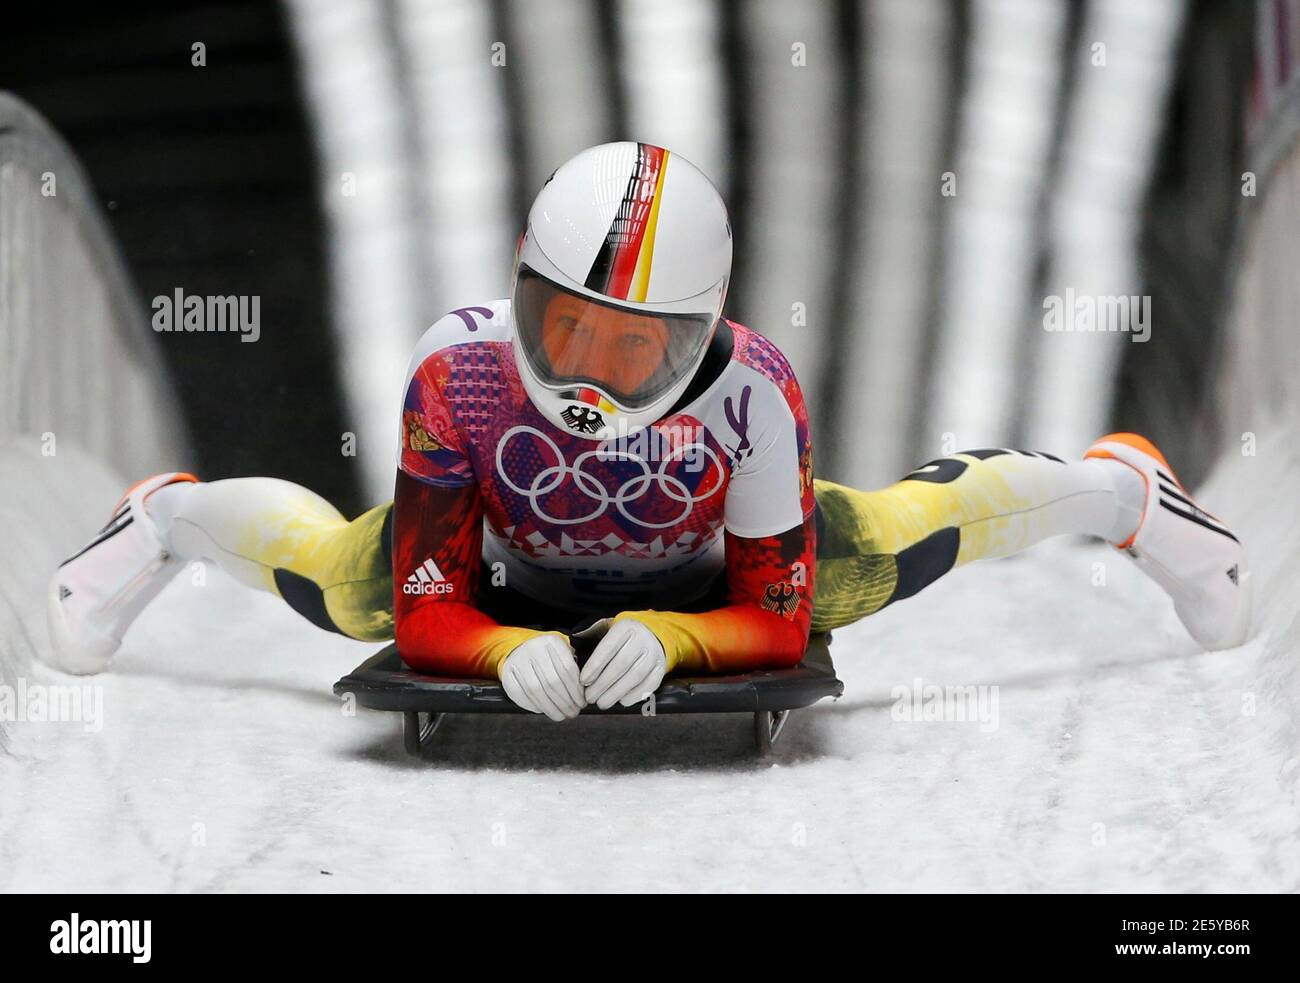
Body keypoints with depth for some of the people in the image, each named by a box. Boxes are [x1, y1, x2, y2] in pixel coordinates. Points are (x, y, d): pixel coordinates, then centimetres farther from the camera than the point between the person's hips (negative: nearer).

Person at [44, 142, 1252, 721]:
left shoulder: (751, 392, -40)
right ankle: (170, 518, 42)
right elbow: (423, 605, -32)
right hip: (507, 577, 0)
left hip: (701, 580, 0)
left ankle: (1124, 488, 37)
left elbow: (778, 618, -31)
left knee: (895, 546, 4)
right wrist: (508, 652, -53)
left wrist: (664, 638, -50)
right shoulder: (459, 372, -39)